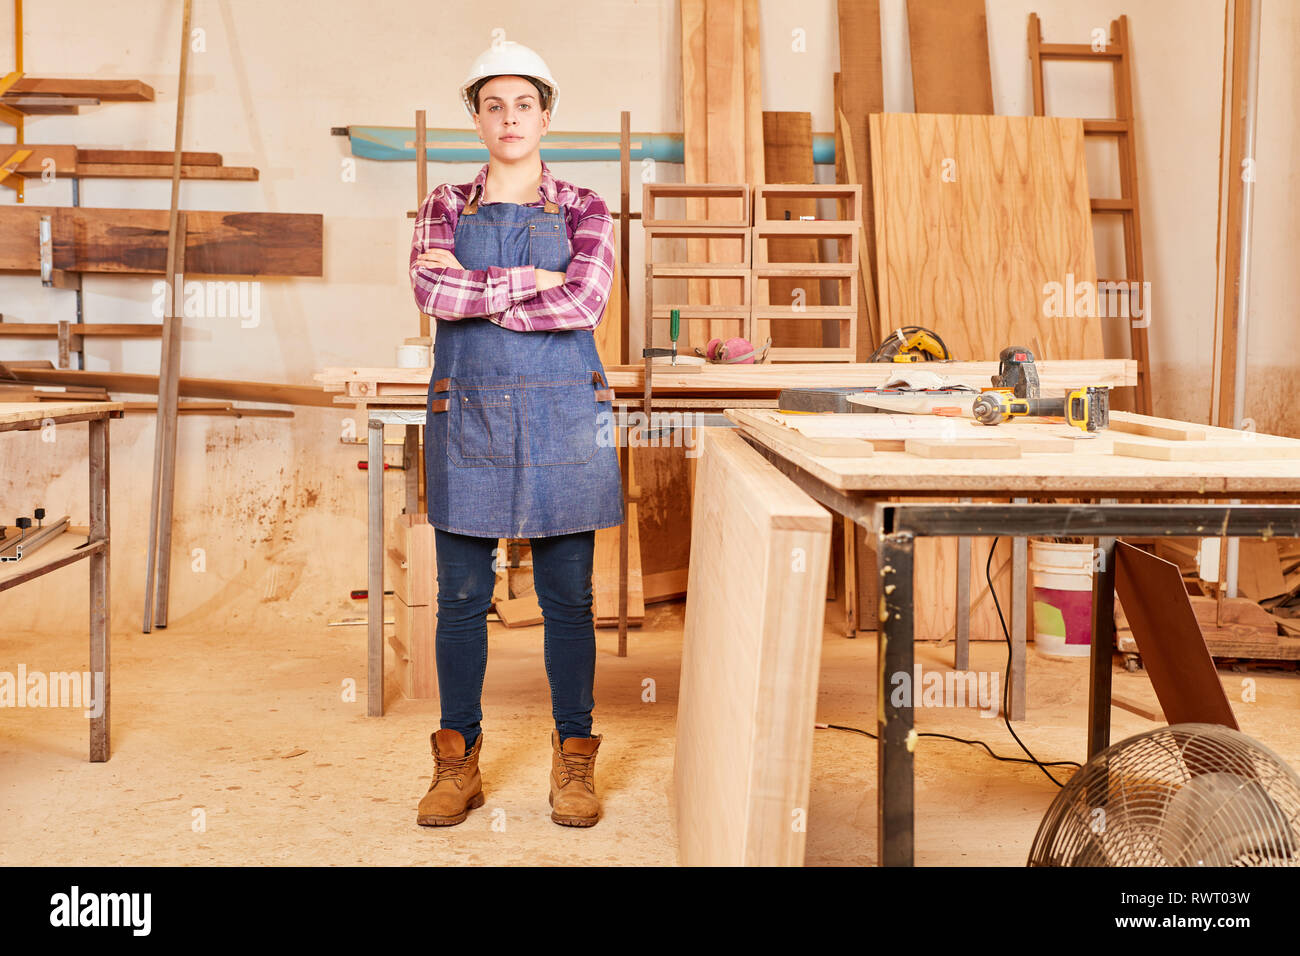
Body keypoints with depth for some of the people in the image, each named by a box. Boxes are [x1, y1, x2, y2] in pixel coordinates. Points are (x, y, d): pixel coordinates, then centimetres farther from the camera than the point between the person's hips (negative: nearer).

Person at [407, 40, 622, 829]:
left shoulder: (583, 209, 6)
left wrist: (472, 295, -11)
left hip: (562, 416, -1)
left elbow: (586, 300, -13)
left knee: (568, 598, 4)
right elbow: (431, 290, -10)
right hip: (467, 418, 1)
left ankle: (575, 762, 17)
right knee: (462, 596, 6)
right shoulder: (445, 207, 9)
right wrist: (528, 280, -13)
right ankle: (458, 764, 19)